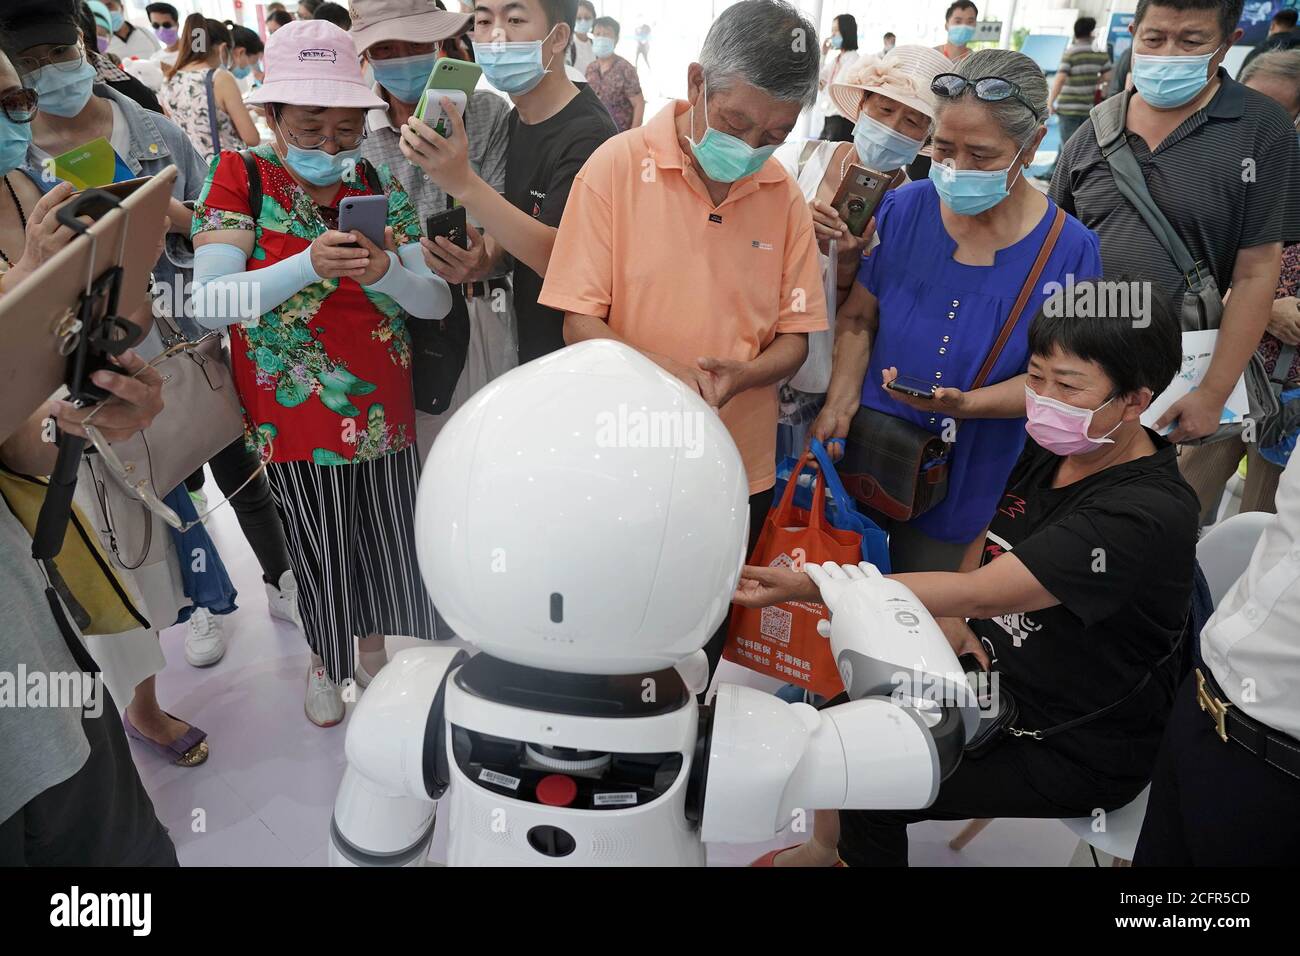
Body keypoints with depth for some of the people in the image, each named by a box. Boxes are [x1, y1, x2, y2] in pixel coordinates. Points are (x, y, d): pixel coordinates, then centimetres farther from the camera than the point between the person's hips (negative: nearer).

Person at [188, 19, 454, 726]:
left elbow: (437, 302, -4)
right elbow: (209, 304, -17)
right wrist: (309, 265, -30)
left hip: (385, 413, 3)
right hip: (294, 418, -2)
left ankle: (374, 646, 42)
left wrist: (385, 271, -25)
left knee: (388, 541, 13)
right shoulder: (240, 179, -6)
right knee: (320, 553, 11)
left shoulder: (379, 187, 2)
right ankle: (324, 659, 40)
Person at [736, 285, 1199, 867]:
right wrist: (950, 622, -7)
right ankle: (824, 847, 27)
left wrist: (812, 587, -41)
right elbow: (987, 544, 12)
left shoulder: (1146, 515, -30)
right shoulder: (1052, 447, -4)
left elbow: (980, 594, -36)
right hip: (1000, 678, 8)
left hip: (1079, 752, -8)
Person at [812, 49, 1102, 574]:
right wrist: (839, 407, -14)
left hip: (964, 486, -1)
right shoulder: (904, 208, -7)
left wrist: (966, 403, -27)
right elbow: (857, 318, 0)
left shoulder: (1068, 249, -12)